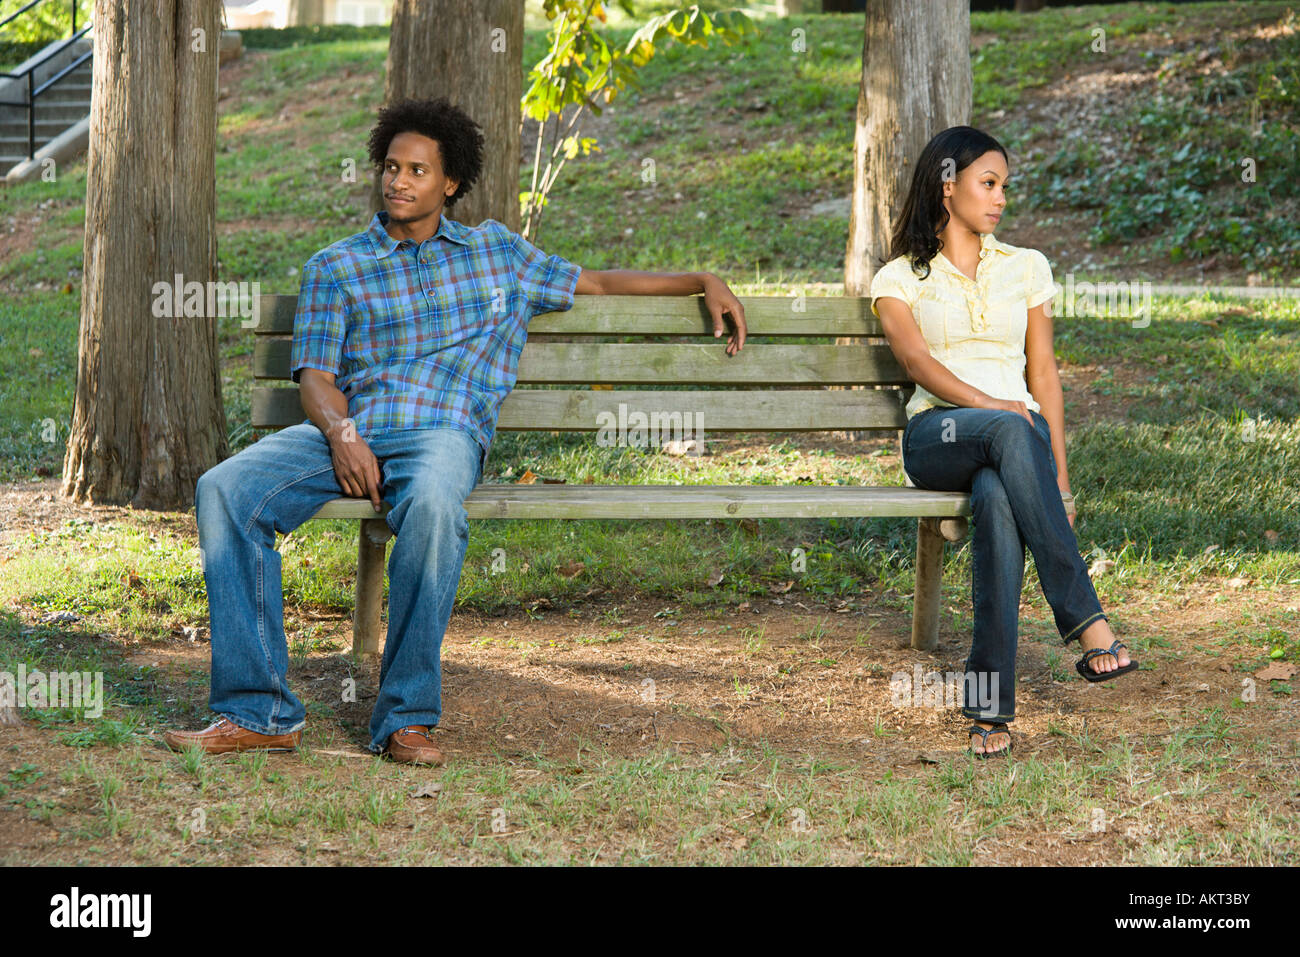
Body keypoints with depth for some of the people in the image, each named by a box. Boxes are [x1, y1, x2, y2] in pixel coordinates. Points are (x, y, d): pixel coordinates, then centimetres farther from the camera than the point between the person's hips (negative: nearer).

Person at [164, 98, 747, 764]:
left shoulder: (497, 252, 23)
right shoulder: (335, 267, 18)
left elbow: (595, 283, 32)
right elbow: (315, 377, 8)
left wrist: (702, 280, 25)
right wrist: (342, 432, -14)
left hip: (444, 432, -1)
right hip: (348, 431, 2)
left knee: (432, 503, -41)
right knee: (224, 491, -28)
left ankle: (405, 717, -32)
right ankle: (260, 712, -26)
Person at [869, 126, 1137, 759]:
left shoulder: (1026, 268, 20)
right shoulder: (900, 279, 13)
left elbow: (1043, 373, 14)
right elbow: (916, 360, -5)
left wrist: (1059, 473, 1)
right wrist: (991, 406, -22)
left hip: (1020, 432, 2)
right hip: (938, 435, -1)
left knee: (997, 499, -38)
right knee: (1008, 431, -39)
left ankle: (990, 704, -43)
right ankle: (1086, 621, -44)